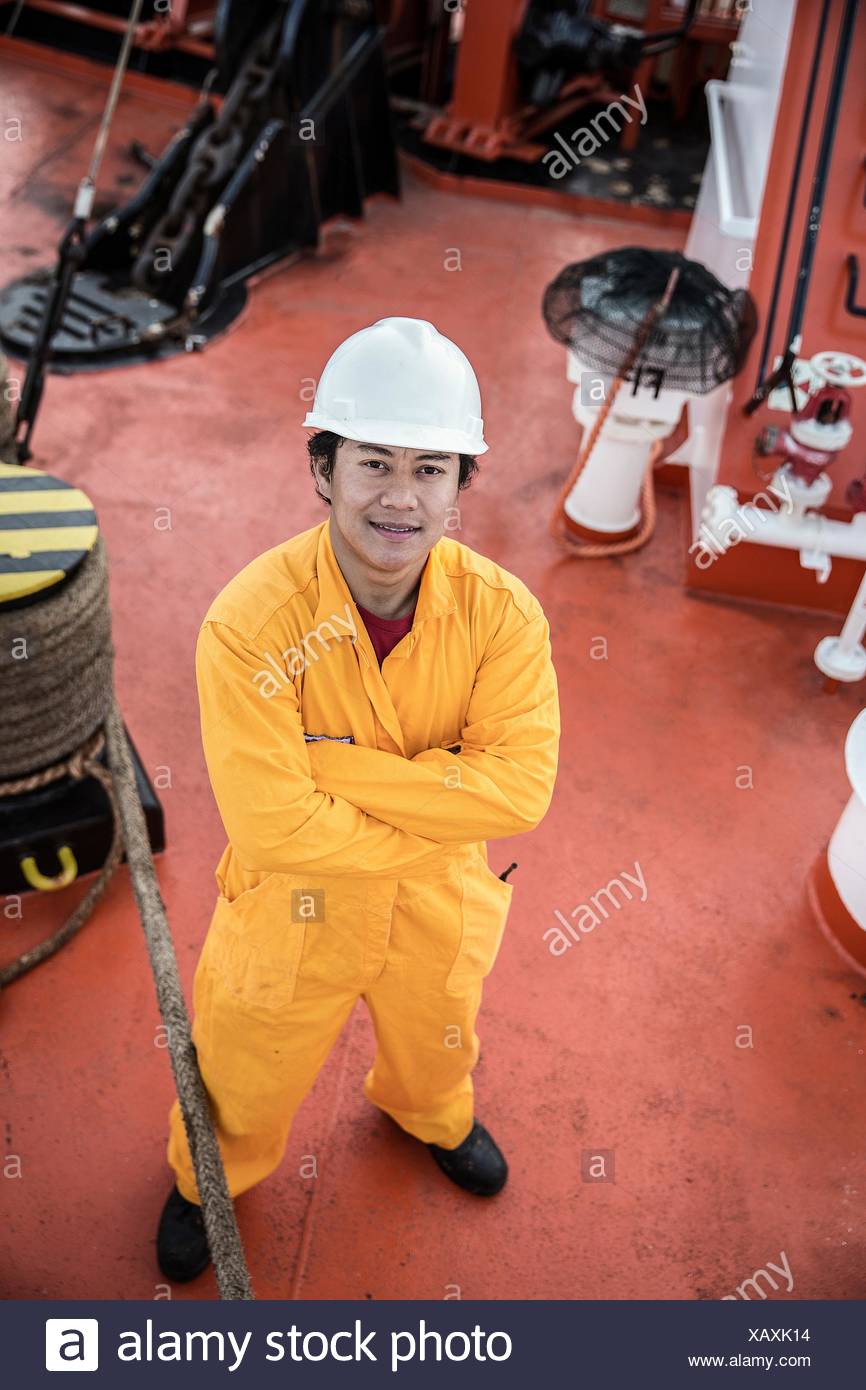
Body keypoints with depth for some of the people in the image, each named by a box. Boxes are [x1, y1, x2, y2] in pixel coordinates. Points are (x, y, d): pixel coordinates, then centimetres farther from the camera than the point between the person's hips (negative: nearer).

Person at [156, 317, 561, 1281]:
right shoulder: (249, 623, -31)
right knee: (247, 1085, 24)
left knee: (434, 1045, 33)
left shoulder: (502, 611, -22)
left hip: (440, 911, 3)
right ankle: (210, 1176, 61)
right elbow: (275, 827, -33)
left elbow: (520, 786, -28)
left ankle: (430, 1115, 71)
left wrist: (338, 764, -32)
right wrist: (444, 816, -26)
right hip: (294, 912, -2)